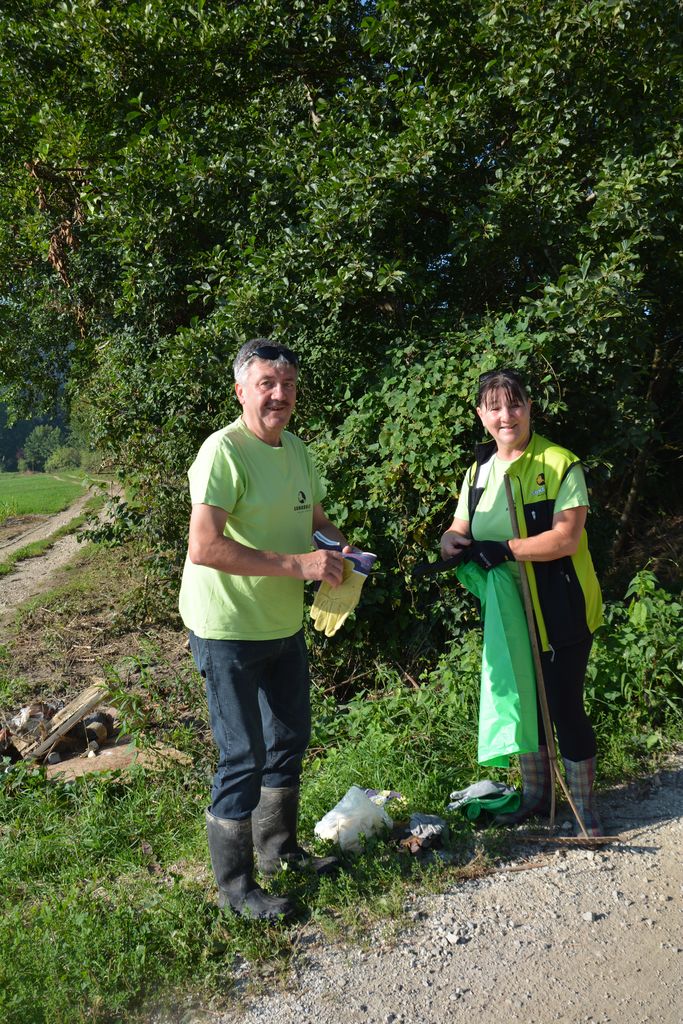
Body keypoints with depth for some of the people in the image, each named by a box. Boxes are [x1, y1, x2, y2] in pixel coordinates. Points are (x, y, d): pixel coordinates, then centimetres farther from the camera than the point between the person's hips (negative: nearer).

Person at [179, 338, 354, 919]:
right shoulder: (225, 451, -19)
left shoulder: (297, 451, 7)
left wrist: (340, 547, -4)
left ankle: (279, 849, 42)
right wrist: (299, 564, -29)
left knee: (290, 740, 20)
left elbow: (317, 520, 19)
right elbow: (204, 547, -29)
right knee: (244, 757, 1)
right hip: (228, 631, -9)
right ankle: (235, 886, 21)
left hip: (285, 626, 9)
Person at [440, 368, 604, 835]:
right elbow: (457, 532, 8)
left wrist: (503, 549, -28)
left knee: (565, 708, 3)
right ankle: (536, 795, 38)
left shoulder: (559, 464, -12)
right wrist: (453, 542, -15)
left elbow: (566, 538, -22)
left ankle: (585, 807, 24)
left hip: (560, 615, -6)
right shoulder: (479, 471, 7)